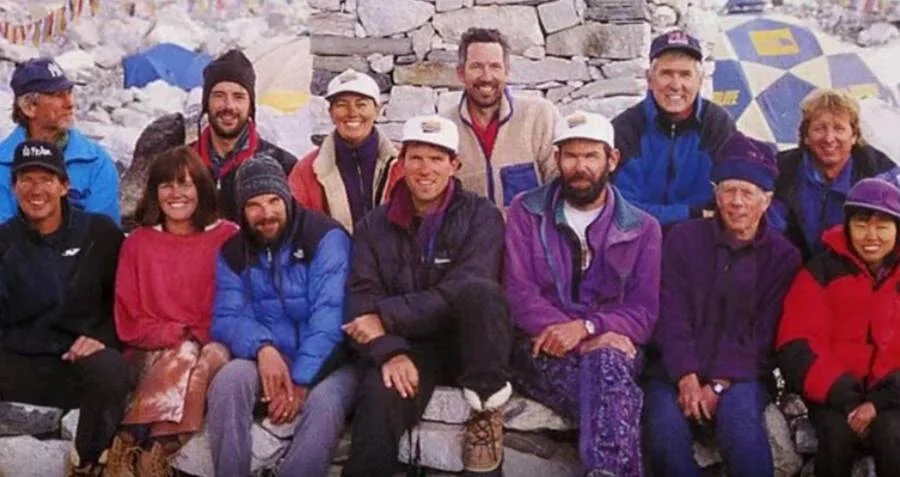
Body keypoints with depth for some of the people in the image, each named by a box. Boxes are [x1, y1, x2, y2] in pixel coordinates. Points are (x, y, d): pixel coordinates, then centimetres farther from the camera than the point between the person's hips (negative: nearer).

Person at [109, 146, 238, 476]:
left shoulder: (228, 238, 3)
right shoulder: (137, 242, 10)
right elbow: (129, 322, 6)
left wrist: (199, 336, -12)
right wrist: (177, 336, -9)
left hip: (212, 348, 0)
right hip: (154, 353, 1)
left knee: (213, 356, -33)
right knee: (183, 356, -32)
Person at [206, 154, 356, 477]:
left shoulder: (326, 237, -10)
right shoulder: (232, 252, 6)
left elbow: (329, 316, -18)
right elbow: (226, 318, -3)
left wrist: (301, 381, -26)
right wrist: (262, 347, -25)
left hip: (326, 362, -3)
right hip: (269, 360, 3)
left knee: (323, 402, -35)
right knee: (228, 379, -28)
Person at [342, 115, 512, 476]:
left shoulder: (480, 216, -2)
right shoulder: (374, 226, 7)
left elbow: (464, 291, -15)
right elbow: (361, 301, -2)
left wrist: (387, 316, -19)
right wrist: (389, 352, -22)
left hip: (469, 344, 0)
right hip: (410, 349, 0)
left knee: (479, 289, -33)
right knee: (380, 395, -34)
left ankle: (486, 407, -17)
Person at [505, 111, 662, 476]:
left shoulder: (642, 229, 12)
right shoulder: (526, 213, 10)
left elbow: (643, 313, 4)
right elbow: (519, 293, -2)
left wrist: (585, 327, -18)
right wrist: (581, 335, -18)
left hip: (612, 349, 1)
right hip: (544, 350, -1)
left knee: (606, 364, -39)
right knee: (613, 391, -36)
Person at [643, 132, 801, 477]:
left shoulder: (783, 256, 6)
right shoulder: (683, 238, 7)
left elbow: (764, 336, -1)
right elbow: (671, 317, -1)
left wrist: (719, 386, -14)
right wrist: (686, 378, -16)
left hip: (742, 377, 0)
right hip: (677, 373, 1)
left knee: (739, 418, -34)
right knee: (665, 429, -30)